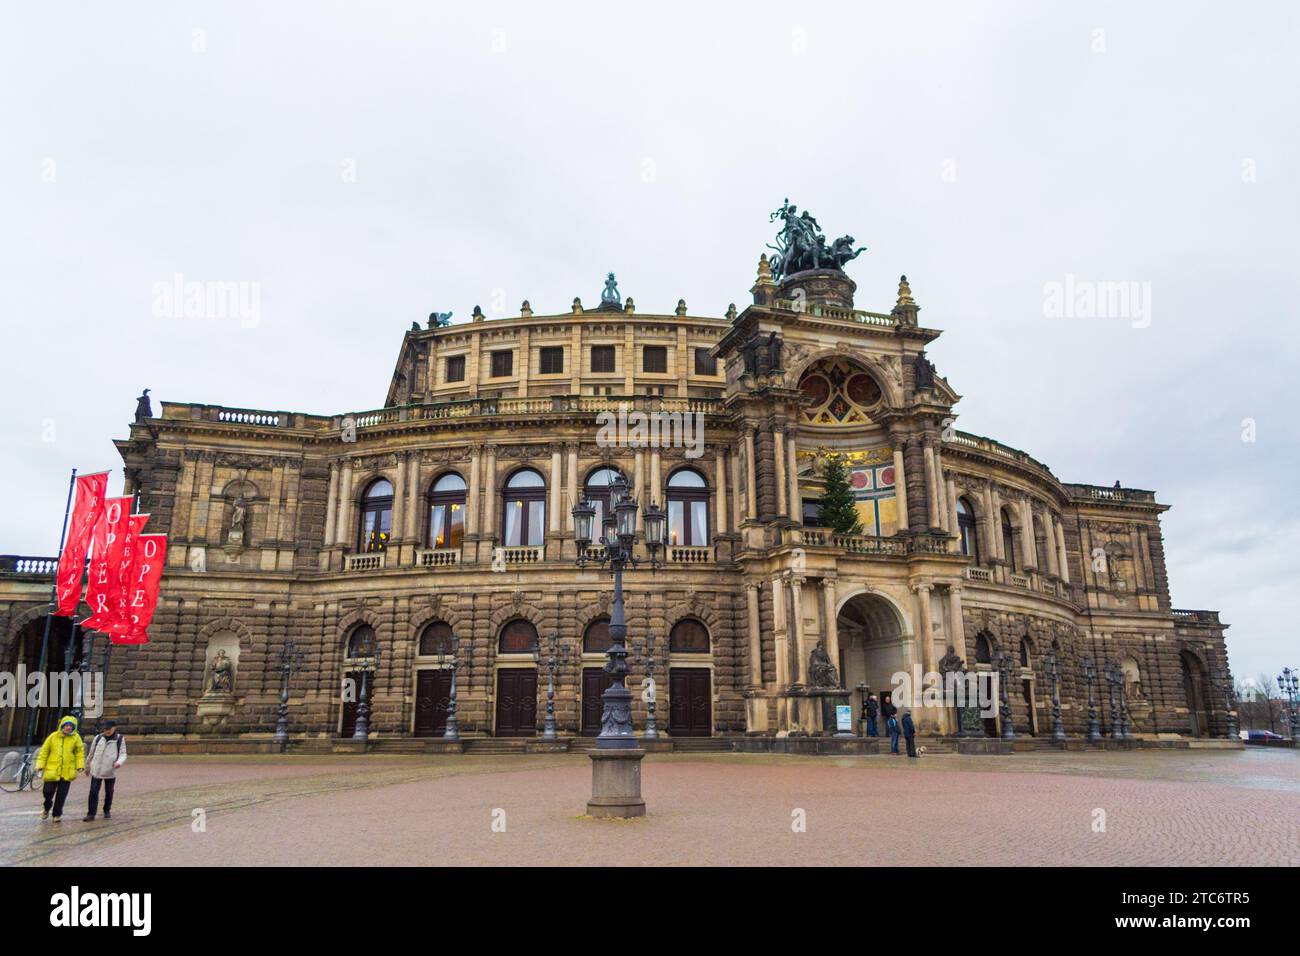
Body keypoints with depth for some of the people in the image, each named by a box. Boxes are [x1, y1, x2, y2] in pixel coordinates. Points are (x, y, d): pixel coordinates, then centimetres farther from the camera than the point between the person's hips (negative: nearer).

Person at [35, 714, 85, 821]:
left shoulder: (76, 737, 1)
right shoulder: (53, 736, 1)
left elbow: (80, 752, 4)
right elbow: (44, 751, 5)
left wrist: (80, 765, -5)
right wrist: (40, 764, -3)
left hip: (67, 771, 0)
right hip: (52, 770, 0)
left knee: (61, 795, 5)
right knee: (48, 791, 3)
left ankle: (57, 814, 22)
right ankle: (47, 808, 34)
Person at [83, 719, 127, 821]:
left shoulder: (120, 739, -3)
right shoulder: (98, 738, 1)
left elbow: (123, 754, -2)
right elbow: (91, 753, 13)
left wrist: (119, 762, -23)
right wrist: (87, 767, 19)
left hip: (110, 771, 0)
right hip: (96, 770, 1)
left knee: (109, 793, 12)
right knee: (93, 792, -5)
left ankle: (107, 811, 29)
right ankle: (91, 814, 2)